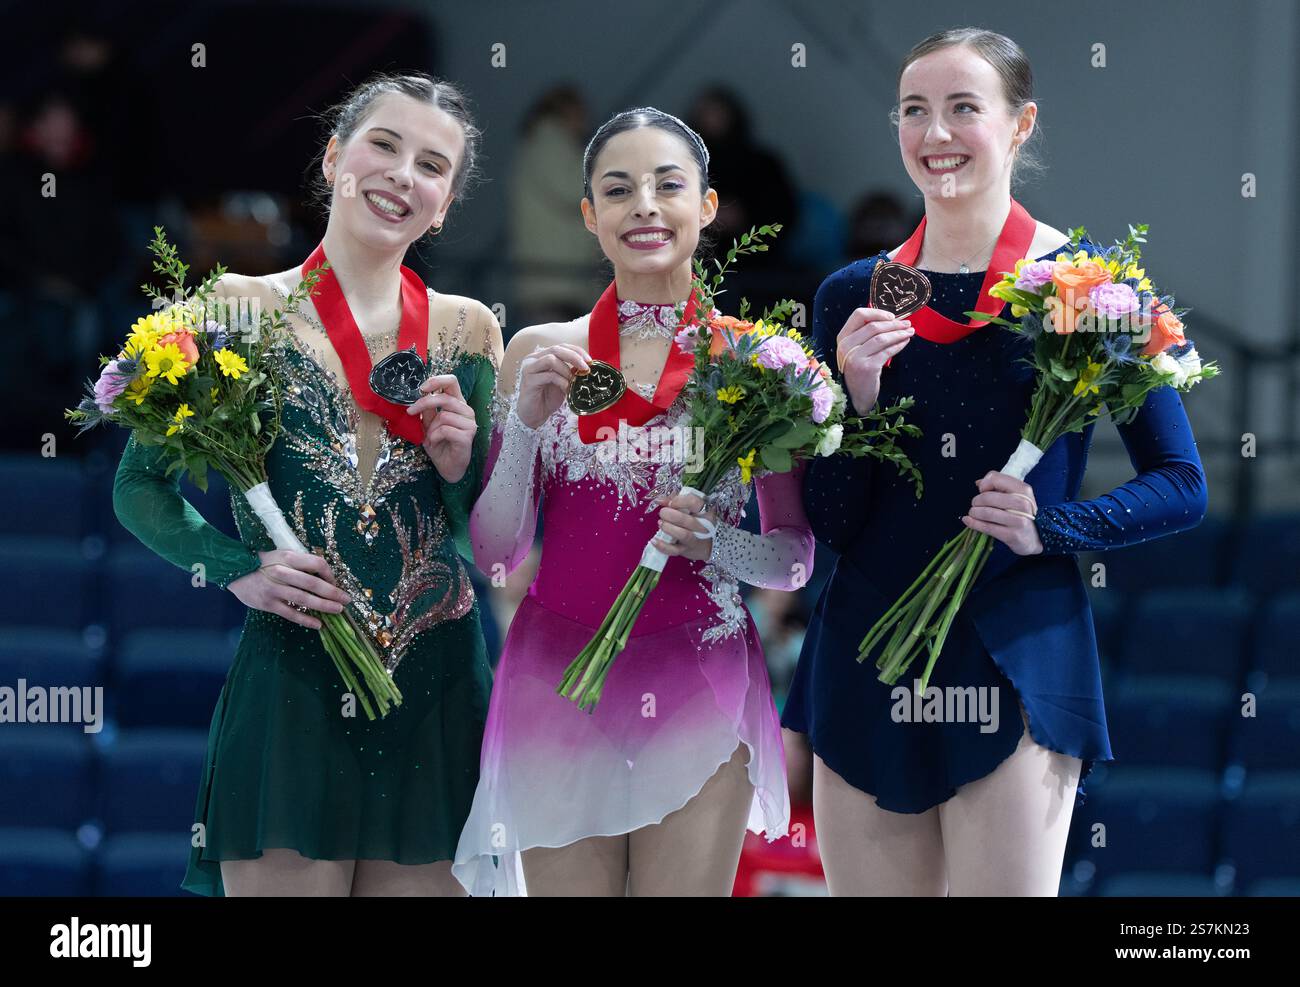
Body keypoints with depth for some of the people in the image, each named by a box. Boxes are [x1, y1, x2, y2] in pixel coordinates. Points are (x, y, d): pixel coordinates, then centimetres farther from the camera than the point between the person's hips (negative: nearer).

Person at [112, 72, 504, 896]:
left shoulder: (467, 330, 10)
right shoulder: (242, 309, 2)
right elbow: (140, 487, 4)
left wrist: (461, 461, -8)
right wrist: (239, 568, -11)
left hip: (438, 690, 3)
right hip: (290, 679, -3)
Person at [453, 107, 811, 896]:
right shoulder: (540, 354, 3)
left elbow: (796, 556, 5)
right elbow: (494, 555, 3)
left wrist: (713, 545, -15)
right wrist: (526, 422, -11)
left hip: (699, 690, -1)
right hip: (558, 680, 1)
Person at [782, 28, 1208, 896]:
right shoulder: (856, 296, 8)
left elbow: (1182, 487, 1)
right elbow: (831, 523, 6)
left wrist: (1049, 526, -14)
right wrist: (858, 393, -10)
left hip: (1019, 659, -3)